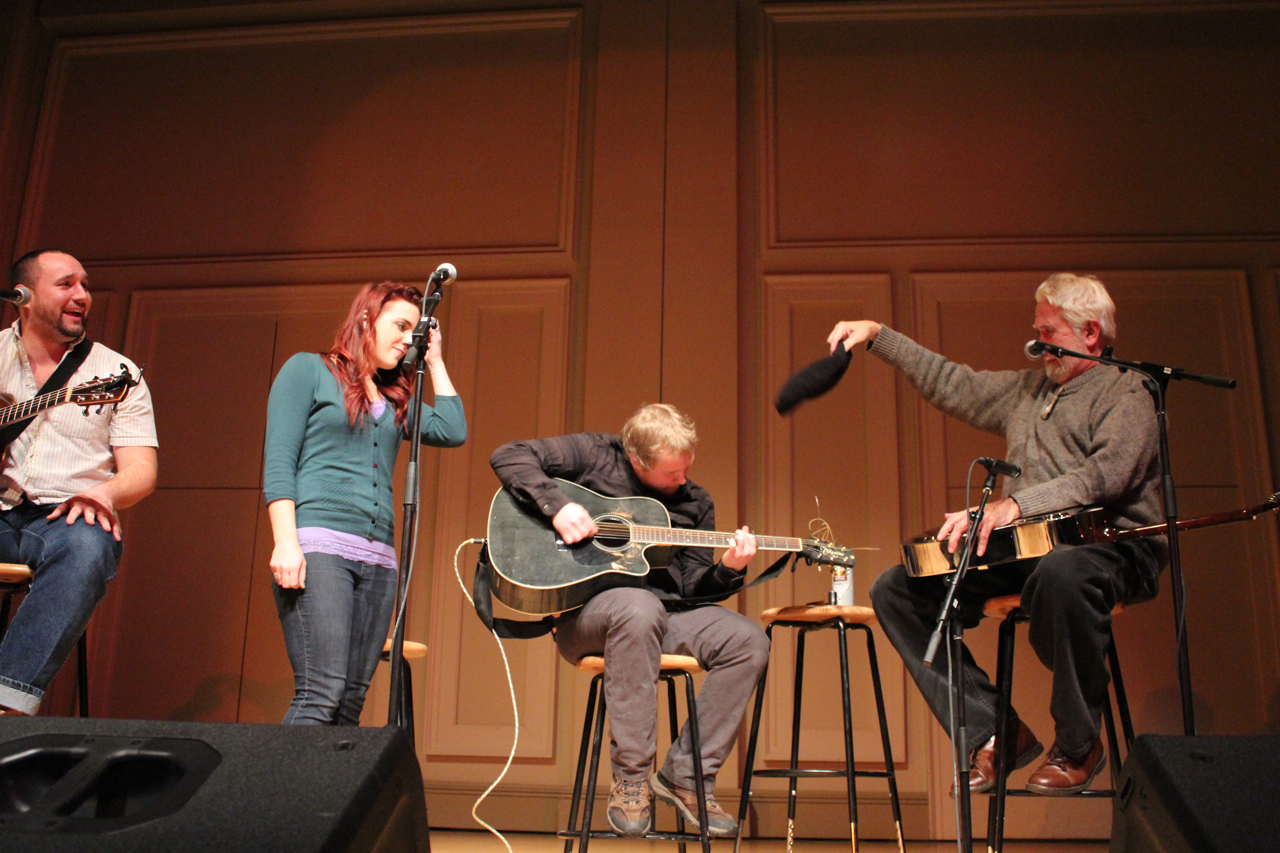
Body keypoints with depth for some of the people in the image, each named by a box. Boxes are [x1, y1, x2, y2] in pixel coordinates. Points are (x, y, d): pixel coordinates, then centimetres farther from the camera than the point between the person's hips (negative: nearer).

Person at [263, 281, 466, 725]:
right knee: (321, 694, -17)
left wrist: (434, 361, 19)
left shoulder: (393, 401, 25)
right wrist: (285, 541, -14)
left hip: (378, 558, 6)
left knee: (350, 703, -1)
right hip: (317, 545, -6)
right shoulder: (308, 370, 9)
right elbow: (278, 462, -1)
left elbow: (453, 431, 10)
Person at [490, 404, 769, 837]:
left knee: (748, 641, -18)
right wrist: (556, 505, -19)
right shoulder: (594, 454, 1)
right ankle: (630, 777, -27)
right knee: (639, 607, -40)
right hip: (588, 606, -5)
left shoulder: (695, 504, 12)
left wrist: (728, 571, -12)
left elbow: (690, 586, 9)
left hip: (664, 612, 5)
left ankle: (686, 775, -9)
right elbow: (508, 456, -5)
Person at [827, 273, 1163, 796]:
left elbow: (1106, 476, -16)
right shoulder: (1025, 390, 23)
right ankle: (996, 733, -10)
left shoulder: (1126, 392, 0)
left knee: (1062, 573, -43)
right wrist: (877, 336, 21)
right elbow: (950, 384, 27)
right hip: (1026, 551, 7)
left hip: (1109, 545, -7)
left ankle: (1077, 745, -20)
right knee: (896, 590, -7)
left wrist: (1015, 505, -28)